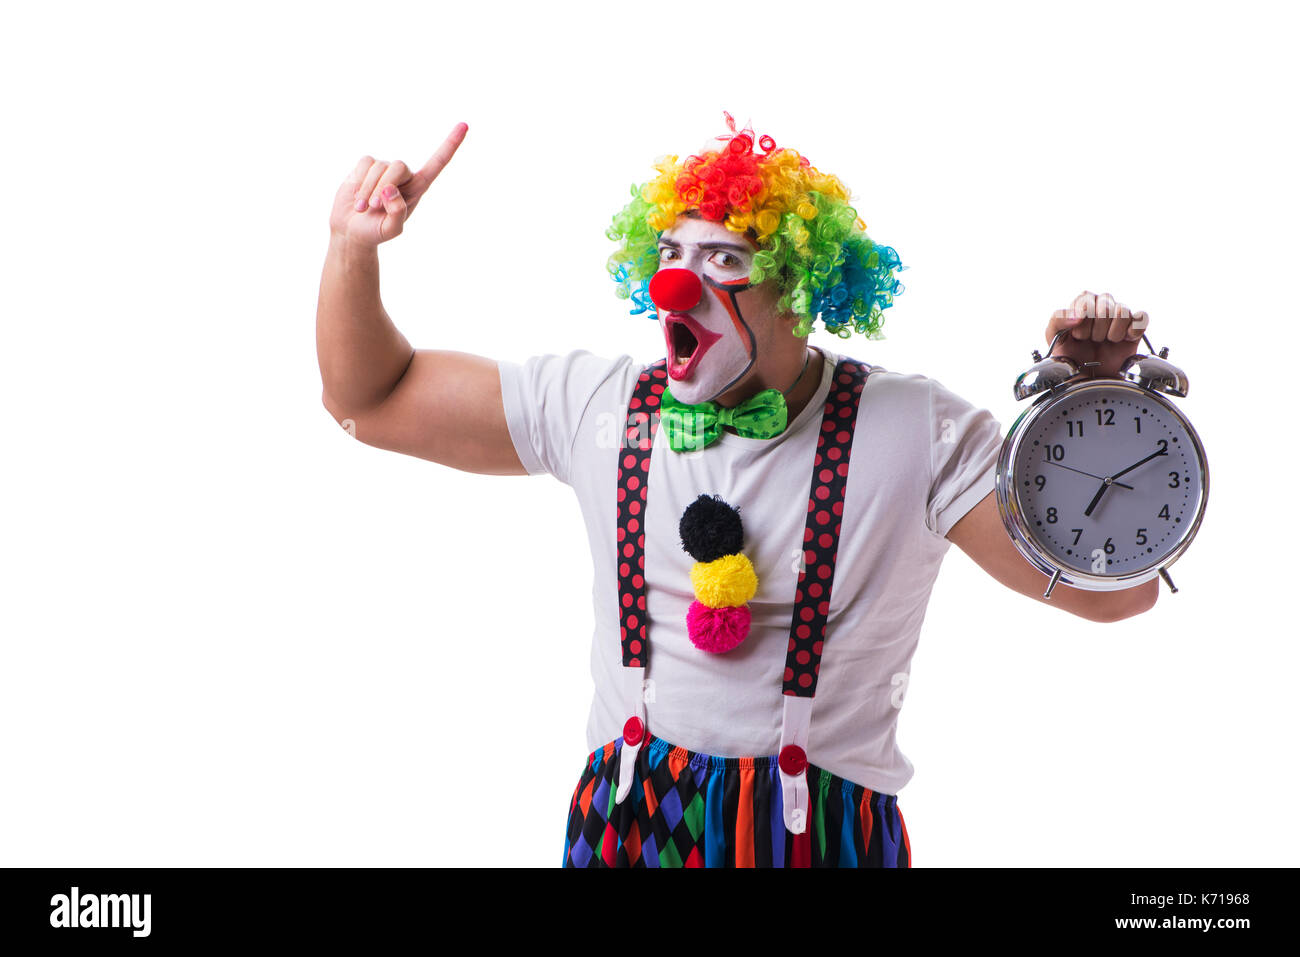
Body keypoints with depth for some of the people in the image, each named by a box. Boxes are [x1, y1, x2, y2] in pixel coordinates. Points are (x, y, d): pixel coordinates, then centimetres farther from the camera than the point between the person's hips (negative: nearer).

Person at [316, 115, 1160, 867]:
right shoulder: (593, 403, -1)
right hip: (625, 817, 2)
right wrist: (355, 245, -9)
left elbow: (1112, 588, -12)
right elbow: (370, 398, 5)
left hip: (823, 826, -2)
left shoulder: (914, 430, -9)